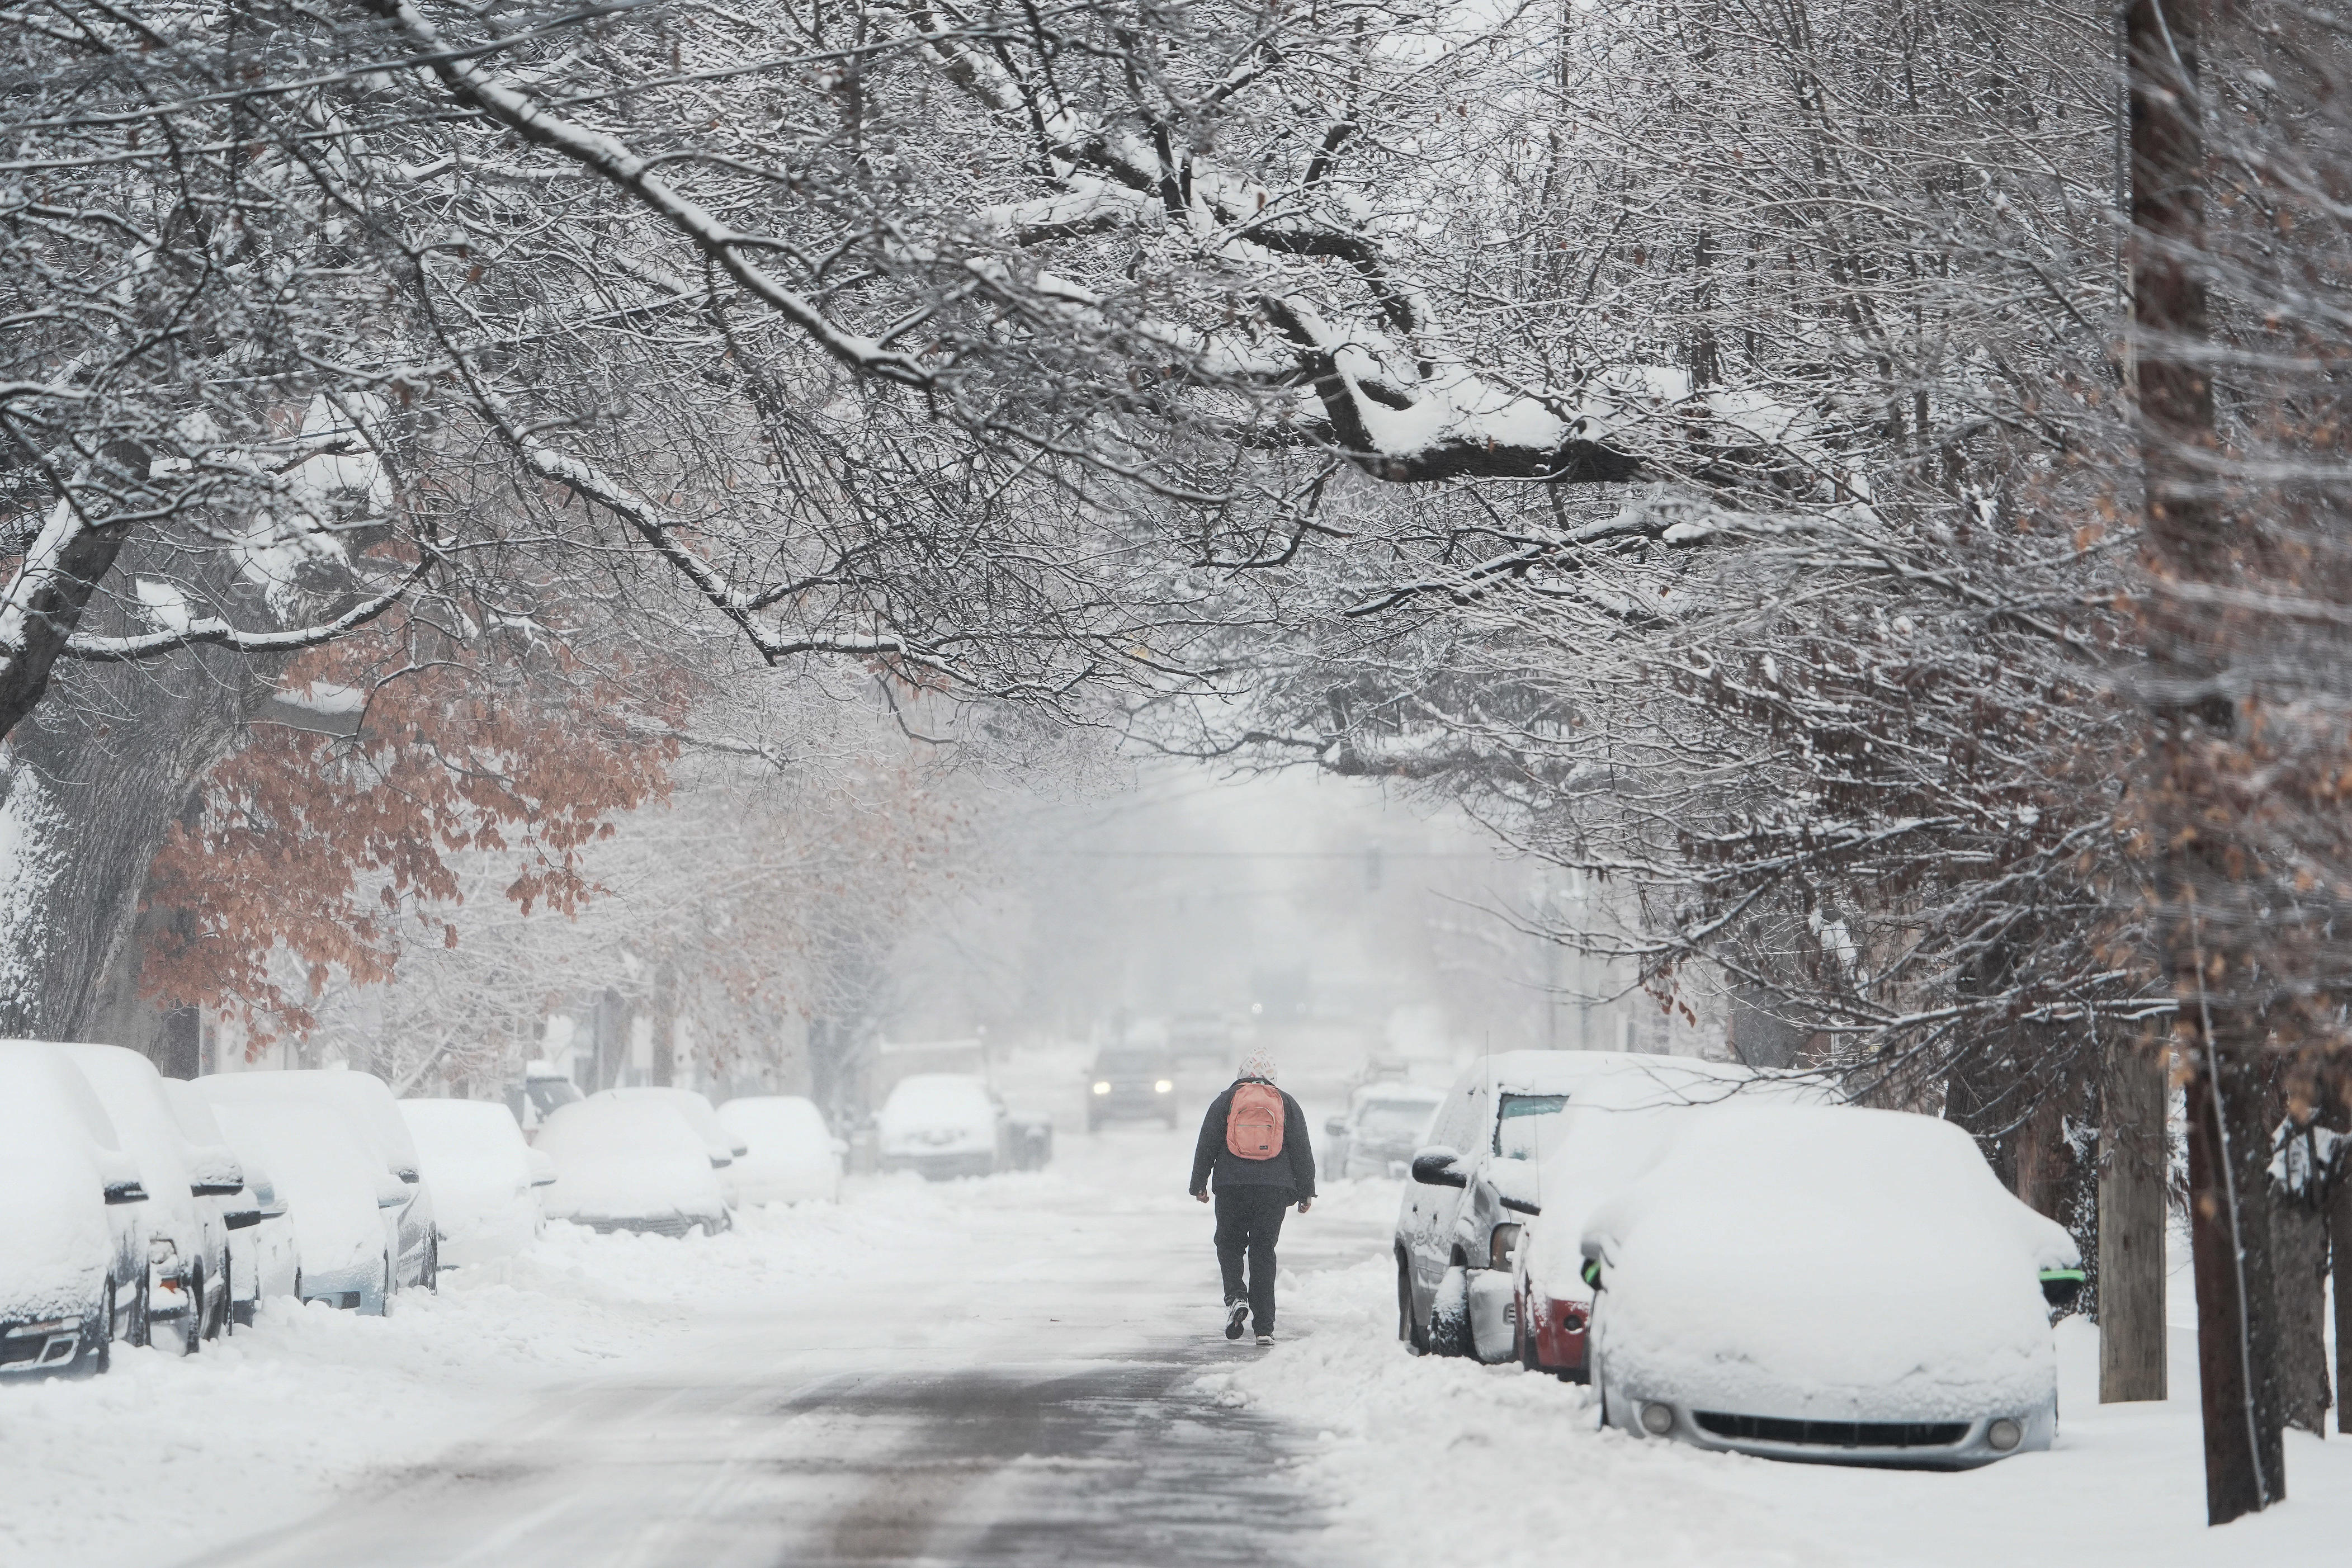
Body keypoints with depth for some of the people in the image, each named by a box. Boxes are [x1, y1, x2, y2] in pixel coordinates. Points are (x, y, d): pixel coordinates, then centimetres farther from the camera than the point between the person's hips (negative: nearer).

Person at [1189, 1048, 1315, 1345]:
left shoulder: (1225, 1100, 8)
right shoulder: (1287, 1103, 11)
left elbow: (1206, 1145, 5)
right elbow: (1302, 1151, 9)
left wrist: (1199, 1184, 12)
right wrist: (1306, 1192, 14)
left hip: (1231, 1186, -1)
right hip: (1275, 1188, 1)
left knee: (1229, 1243, 14)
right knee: (1264, 1251, 5)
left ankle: (1236, 1297, -12)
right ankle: (1264, 1327, 0)